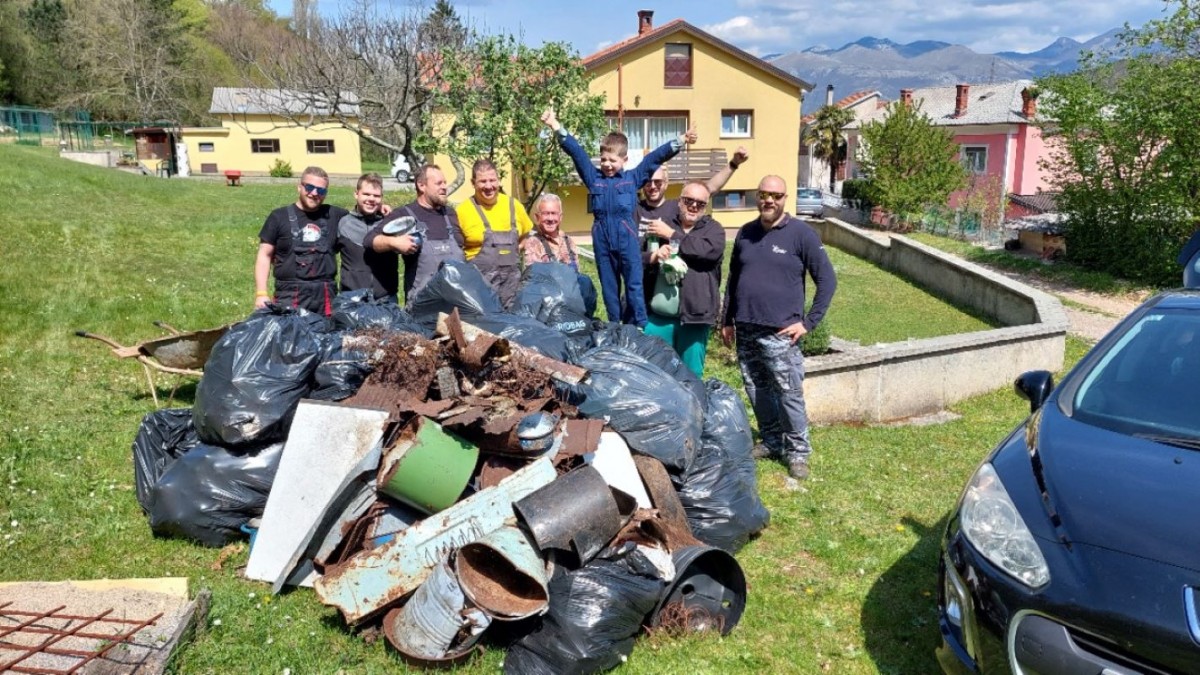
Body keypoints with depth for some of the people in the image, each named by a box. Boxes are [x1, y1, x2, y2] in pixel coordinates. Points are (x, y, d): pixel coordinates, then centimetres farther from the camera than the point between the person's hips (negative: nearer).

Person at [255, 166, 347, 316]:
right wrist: (261, 293, -4)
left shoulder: (334, 215, 12)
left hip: (325, 295, 2)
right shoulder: (279, 217, 6)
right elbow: (265, 255, 5)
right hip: (289, 296, -2)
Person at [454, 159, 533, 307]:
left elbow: (527, 237, 21)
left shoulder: (514, 205, 6)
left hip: (512, 280, 4)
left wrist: (515, 252, 6)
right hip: (480, 281, -4)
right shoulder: (463, 210, -6)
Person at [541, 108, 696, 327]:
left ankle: (639, 329, 8)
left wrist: (680, 141, -4)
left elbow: (656, 157, 4)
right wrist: (556, 127, 1)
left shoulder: (633, 177, 6)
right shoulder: (593, 177, 9)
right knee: (609, 287, 10)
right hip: (602, 238, 2)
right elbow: (577, 152, 6)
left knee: (634, 285, 0)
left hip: (627, 238, -2)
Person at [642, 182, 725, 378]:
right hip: (659, 313, 1)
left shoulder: (713, 228, 10)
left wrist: (672, 235, -8)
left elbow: (710, 250, -13)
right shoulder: (660, 226, 14)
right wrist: (653, 257, -13)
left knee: (691, 375, 9)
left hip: (695, 315, -1)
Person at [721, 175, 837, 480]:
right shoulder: (745, 233, 9)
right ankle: (772, 442, 29)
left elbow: (827, 280, -5)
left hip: (780, 333, -5)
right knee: (757, 392, 12)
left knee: (789, 394, -3)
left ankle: (798, 452, 11)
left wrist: (808, 322, -9)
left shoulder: (801, 233, -5)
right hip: (746, 331, 5)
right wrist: (728, 320, 15)